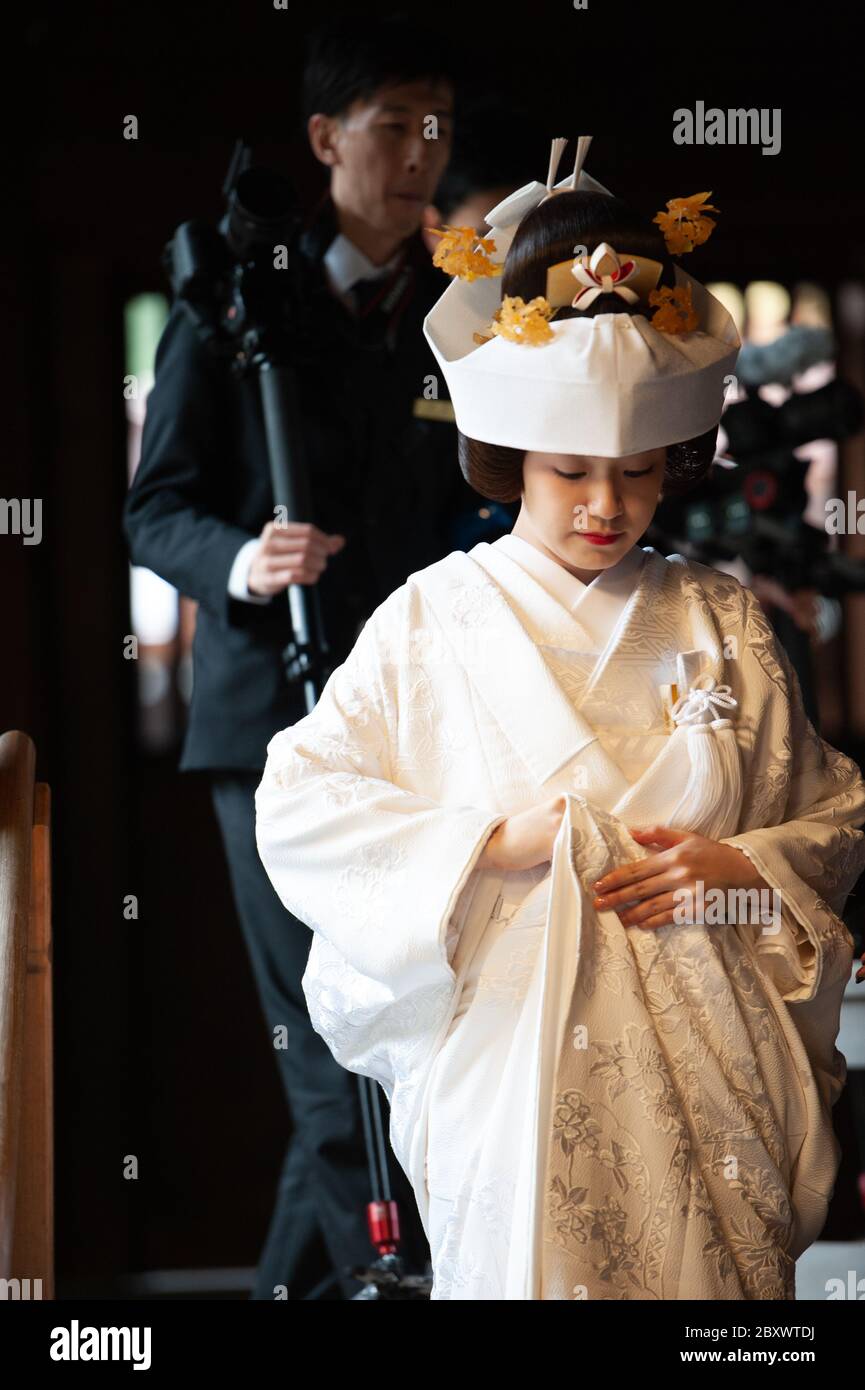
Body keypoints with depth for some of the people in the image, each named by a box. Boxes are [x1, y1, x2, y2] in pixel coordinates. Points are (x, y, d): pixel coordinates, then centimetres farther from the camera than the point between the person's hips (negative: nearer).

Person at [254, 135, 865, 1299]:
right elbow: (295, 809, -3)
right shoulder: (434, 620, 2)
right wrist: (496, 841, -11)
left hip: (705, 1067, 2)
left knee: (718, 1276, -1)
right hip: (516, 1062, -2)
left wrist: (738, 865, -9)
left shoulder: (724, 621, 8)